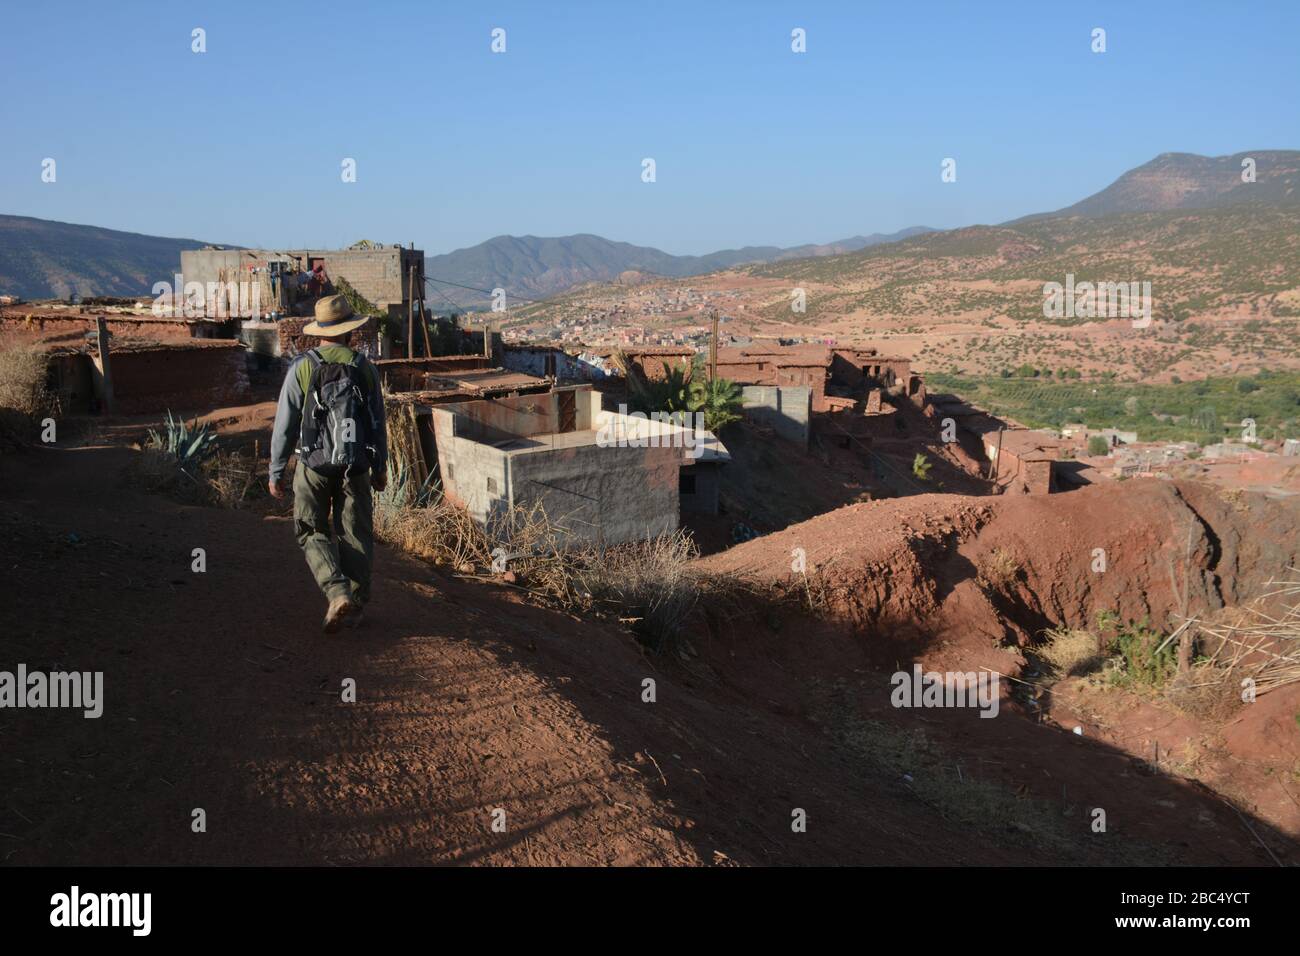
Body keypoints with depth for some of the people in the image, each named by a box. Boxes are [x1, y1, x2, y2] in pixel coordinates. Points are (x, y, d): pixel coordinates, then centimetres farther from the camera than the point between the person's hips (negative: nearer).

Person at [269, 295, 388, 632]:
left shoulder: (302, 367, -8)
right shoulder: (364, 367, -2)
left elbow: (285, 424, -7)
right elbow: (377, 423, 3)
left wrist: (276, 471, 3)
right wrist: (380, 467, 14)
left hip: (314, 465, -2)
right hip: (356, 467, 2)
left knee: (312, 532, 10)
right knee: (355, 534, 11)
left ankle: (338, 593, -9)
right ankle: (356, 604, 18)